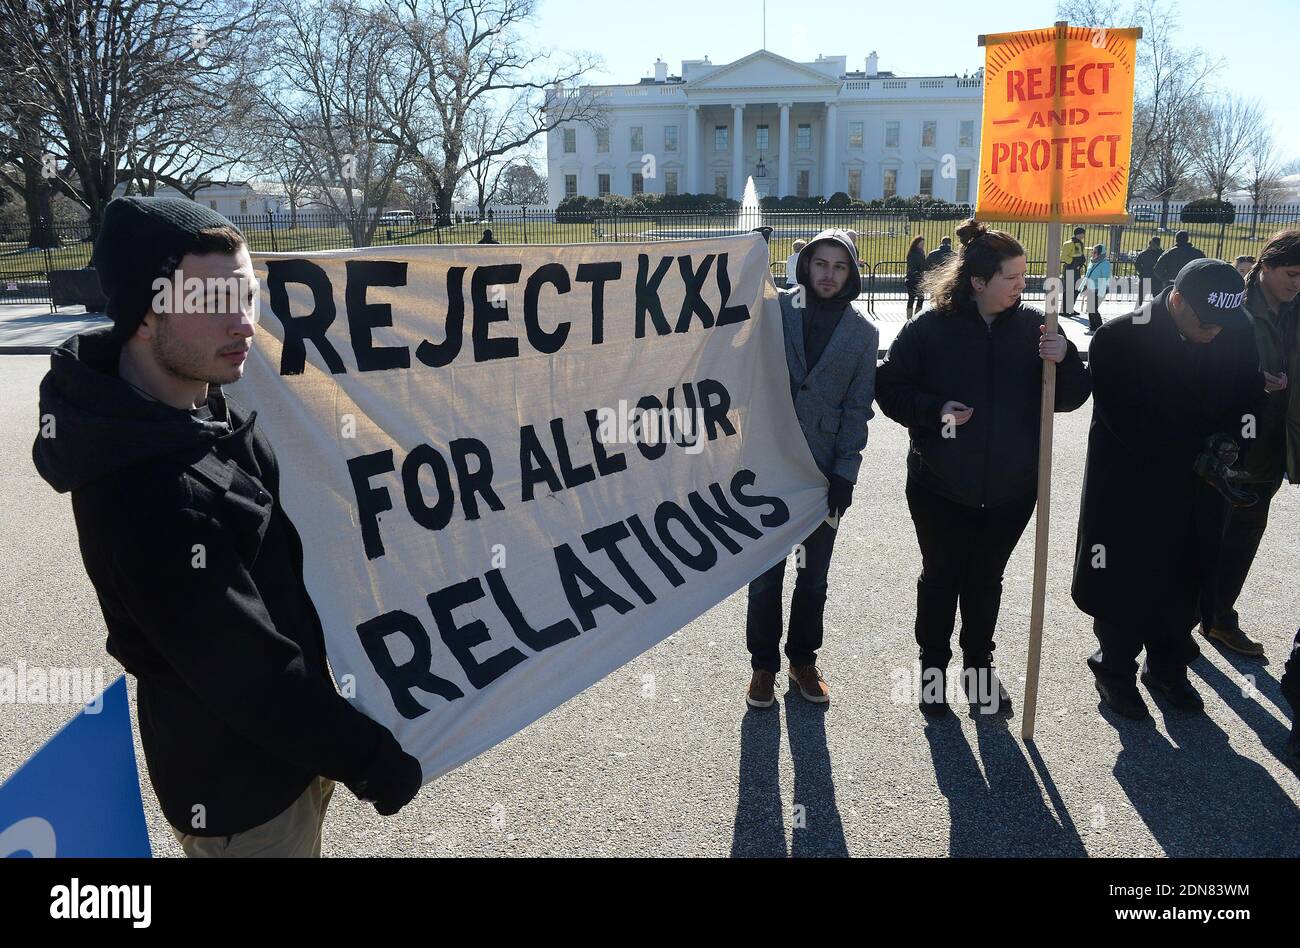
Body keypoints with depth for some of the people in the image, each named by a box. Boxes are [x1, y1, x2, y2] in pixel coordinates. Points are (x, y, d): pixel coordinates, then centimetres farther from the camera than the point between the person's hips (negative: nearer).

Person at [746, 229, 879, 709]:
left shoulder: (862, 331, 3)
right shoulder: (775, 308, -1)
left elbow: (858, 407, 3)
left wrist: (845, 473, -3)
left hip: (826, 468, 1)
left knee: (814, 573, 13)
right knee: (765, 570, 6)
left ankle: (803, 659, 32)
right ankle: (764, 664, 24)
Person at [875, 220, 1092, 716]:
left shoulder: (1031, 326, -2)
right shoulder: (930, 328, -11)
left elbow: (1070, 397, 0)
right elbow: (889, 386, -5)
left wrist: (1064, 360, -20)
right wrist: (933, 409, -21)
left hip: (1010, 489, 3)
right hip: (941, 488, -2)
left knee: (986, 578, 18)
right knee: (941, 577, 13)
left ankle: (979, 665, 36)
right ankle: (933, 665, 31)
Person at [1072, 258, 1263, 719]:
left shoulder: (1239, 333, -7)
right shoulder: (1119, 339, -21)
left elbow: (1247, 396, 6)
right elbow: (1129, 425, -22)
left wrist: (1225, 439, -14)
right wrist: (1198, 458, -25)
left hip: (1199, 492, 4)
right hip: (1130, 488, -4)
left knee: (1185, 585, 17)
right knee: (1125, 586, 8)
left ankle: (1168, 668, 38)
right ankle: (1115, 670, 29)